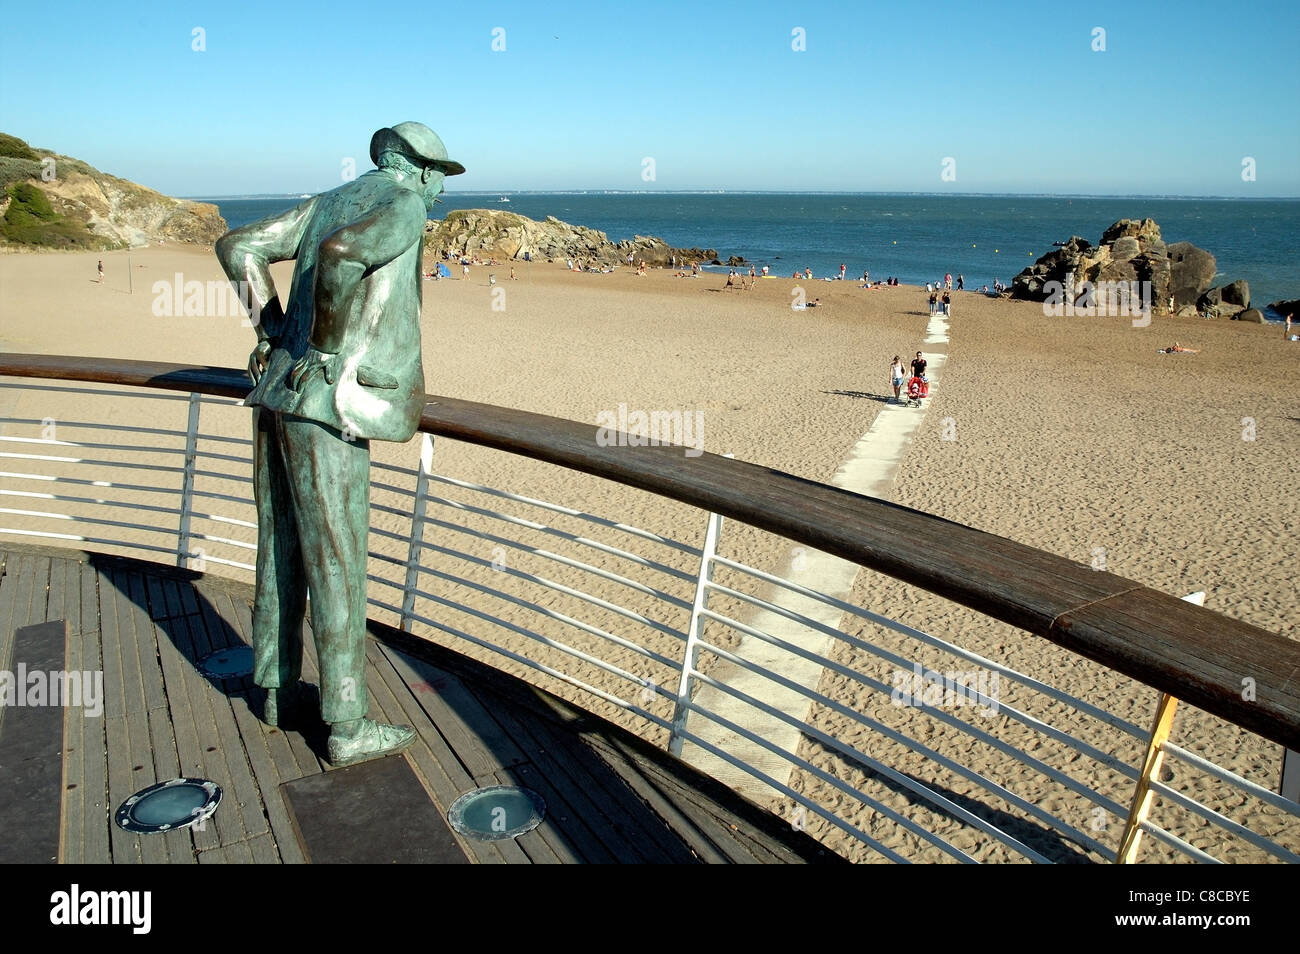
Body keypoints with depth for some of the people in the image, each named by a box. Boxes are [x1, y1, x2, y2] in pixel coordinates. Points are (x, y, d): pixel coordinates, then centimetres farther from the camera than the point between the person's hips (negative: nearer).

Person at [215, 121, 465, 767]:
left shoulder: (329, 201, 19)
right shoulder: (405, 205, -7)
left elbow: (237, 248, 17)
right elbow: (339, 253, -28)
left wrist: (276, 333, 15)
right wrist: (326, 349, -15)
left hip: (276, 395, 9)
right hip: (323, 407, -9)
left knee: (282, 554, 17)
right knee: (337, 569, -1)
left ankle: (279, 691, 32)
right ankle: (348, 727, 11)